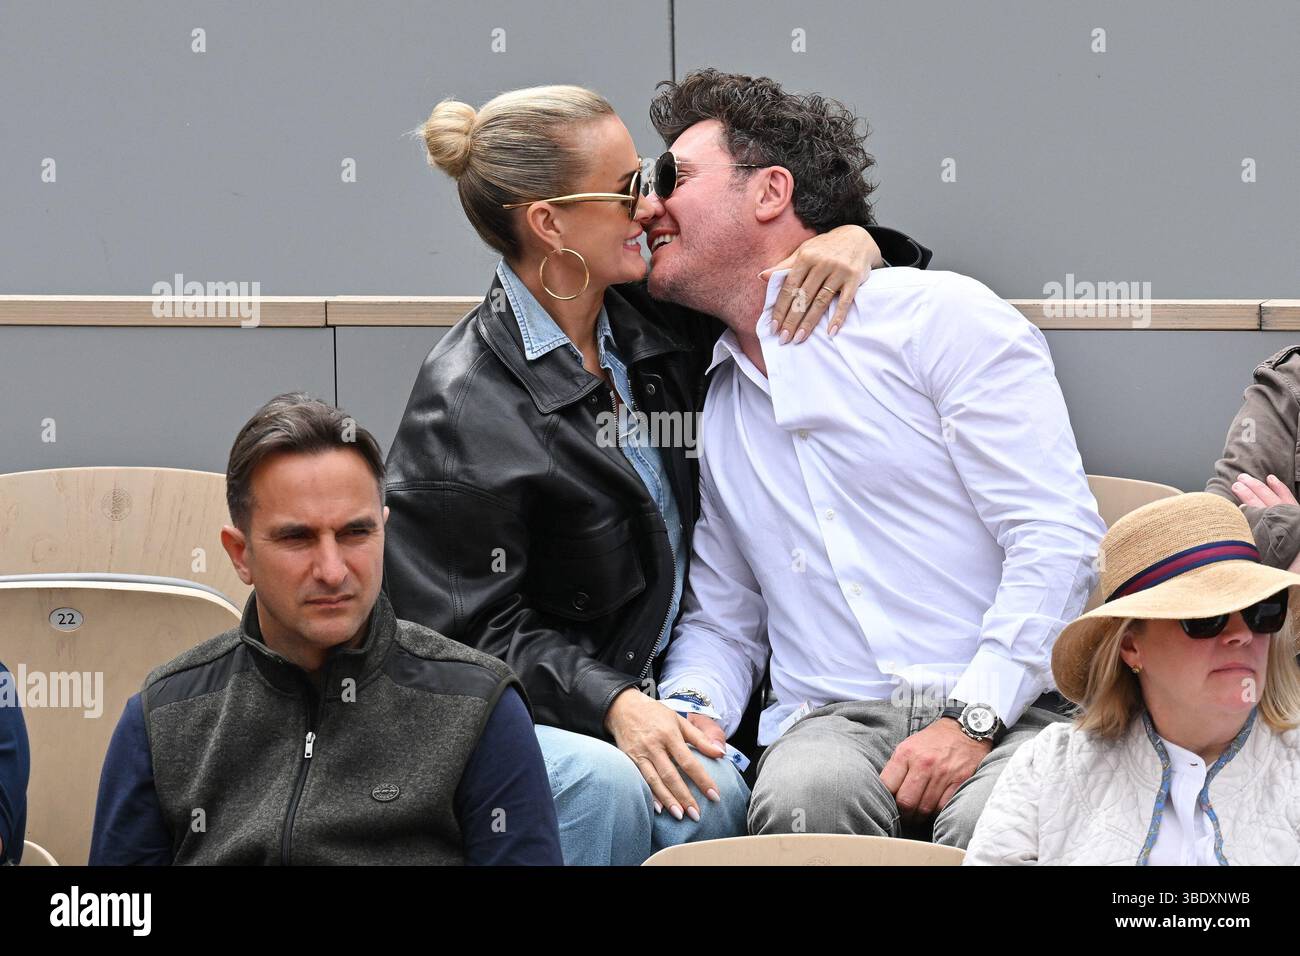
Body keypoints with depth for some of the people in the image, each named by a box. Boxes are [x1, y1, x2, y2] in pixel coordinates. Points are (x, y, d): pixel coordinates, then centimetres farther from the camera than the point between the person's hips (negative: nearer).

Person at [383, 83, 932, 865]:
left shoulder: (651, 318, 7)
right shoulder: (464, 405, -12)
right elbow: (476, 629, -12)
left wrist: (853, 239, -1)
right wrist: (612, 703, -26)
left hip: (646, 690, 5)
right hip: (524, 707, -5)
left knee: (713, 798, -29)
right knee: (607, 788, -37)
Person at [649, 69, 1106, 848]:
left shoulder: (942, 317, 2)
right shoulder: (711, 406, 20)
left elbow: (1059, 537, -6)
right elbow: (721, 622, 24)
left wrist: (972, 720, -16)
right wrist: (691, 709, 0)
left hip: (1002, 710, -3)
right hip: (834, 722, 3)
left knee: (993, 817, -37)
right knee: (805, 797, -33)